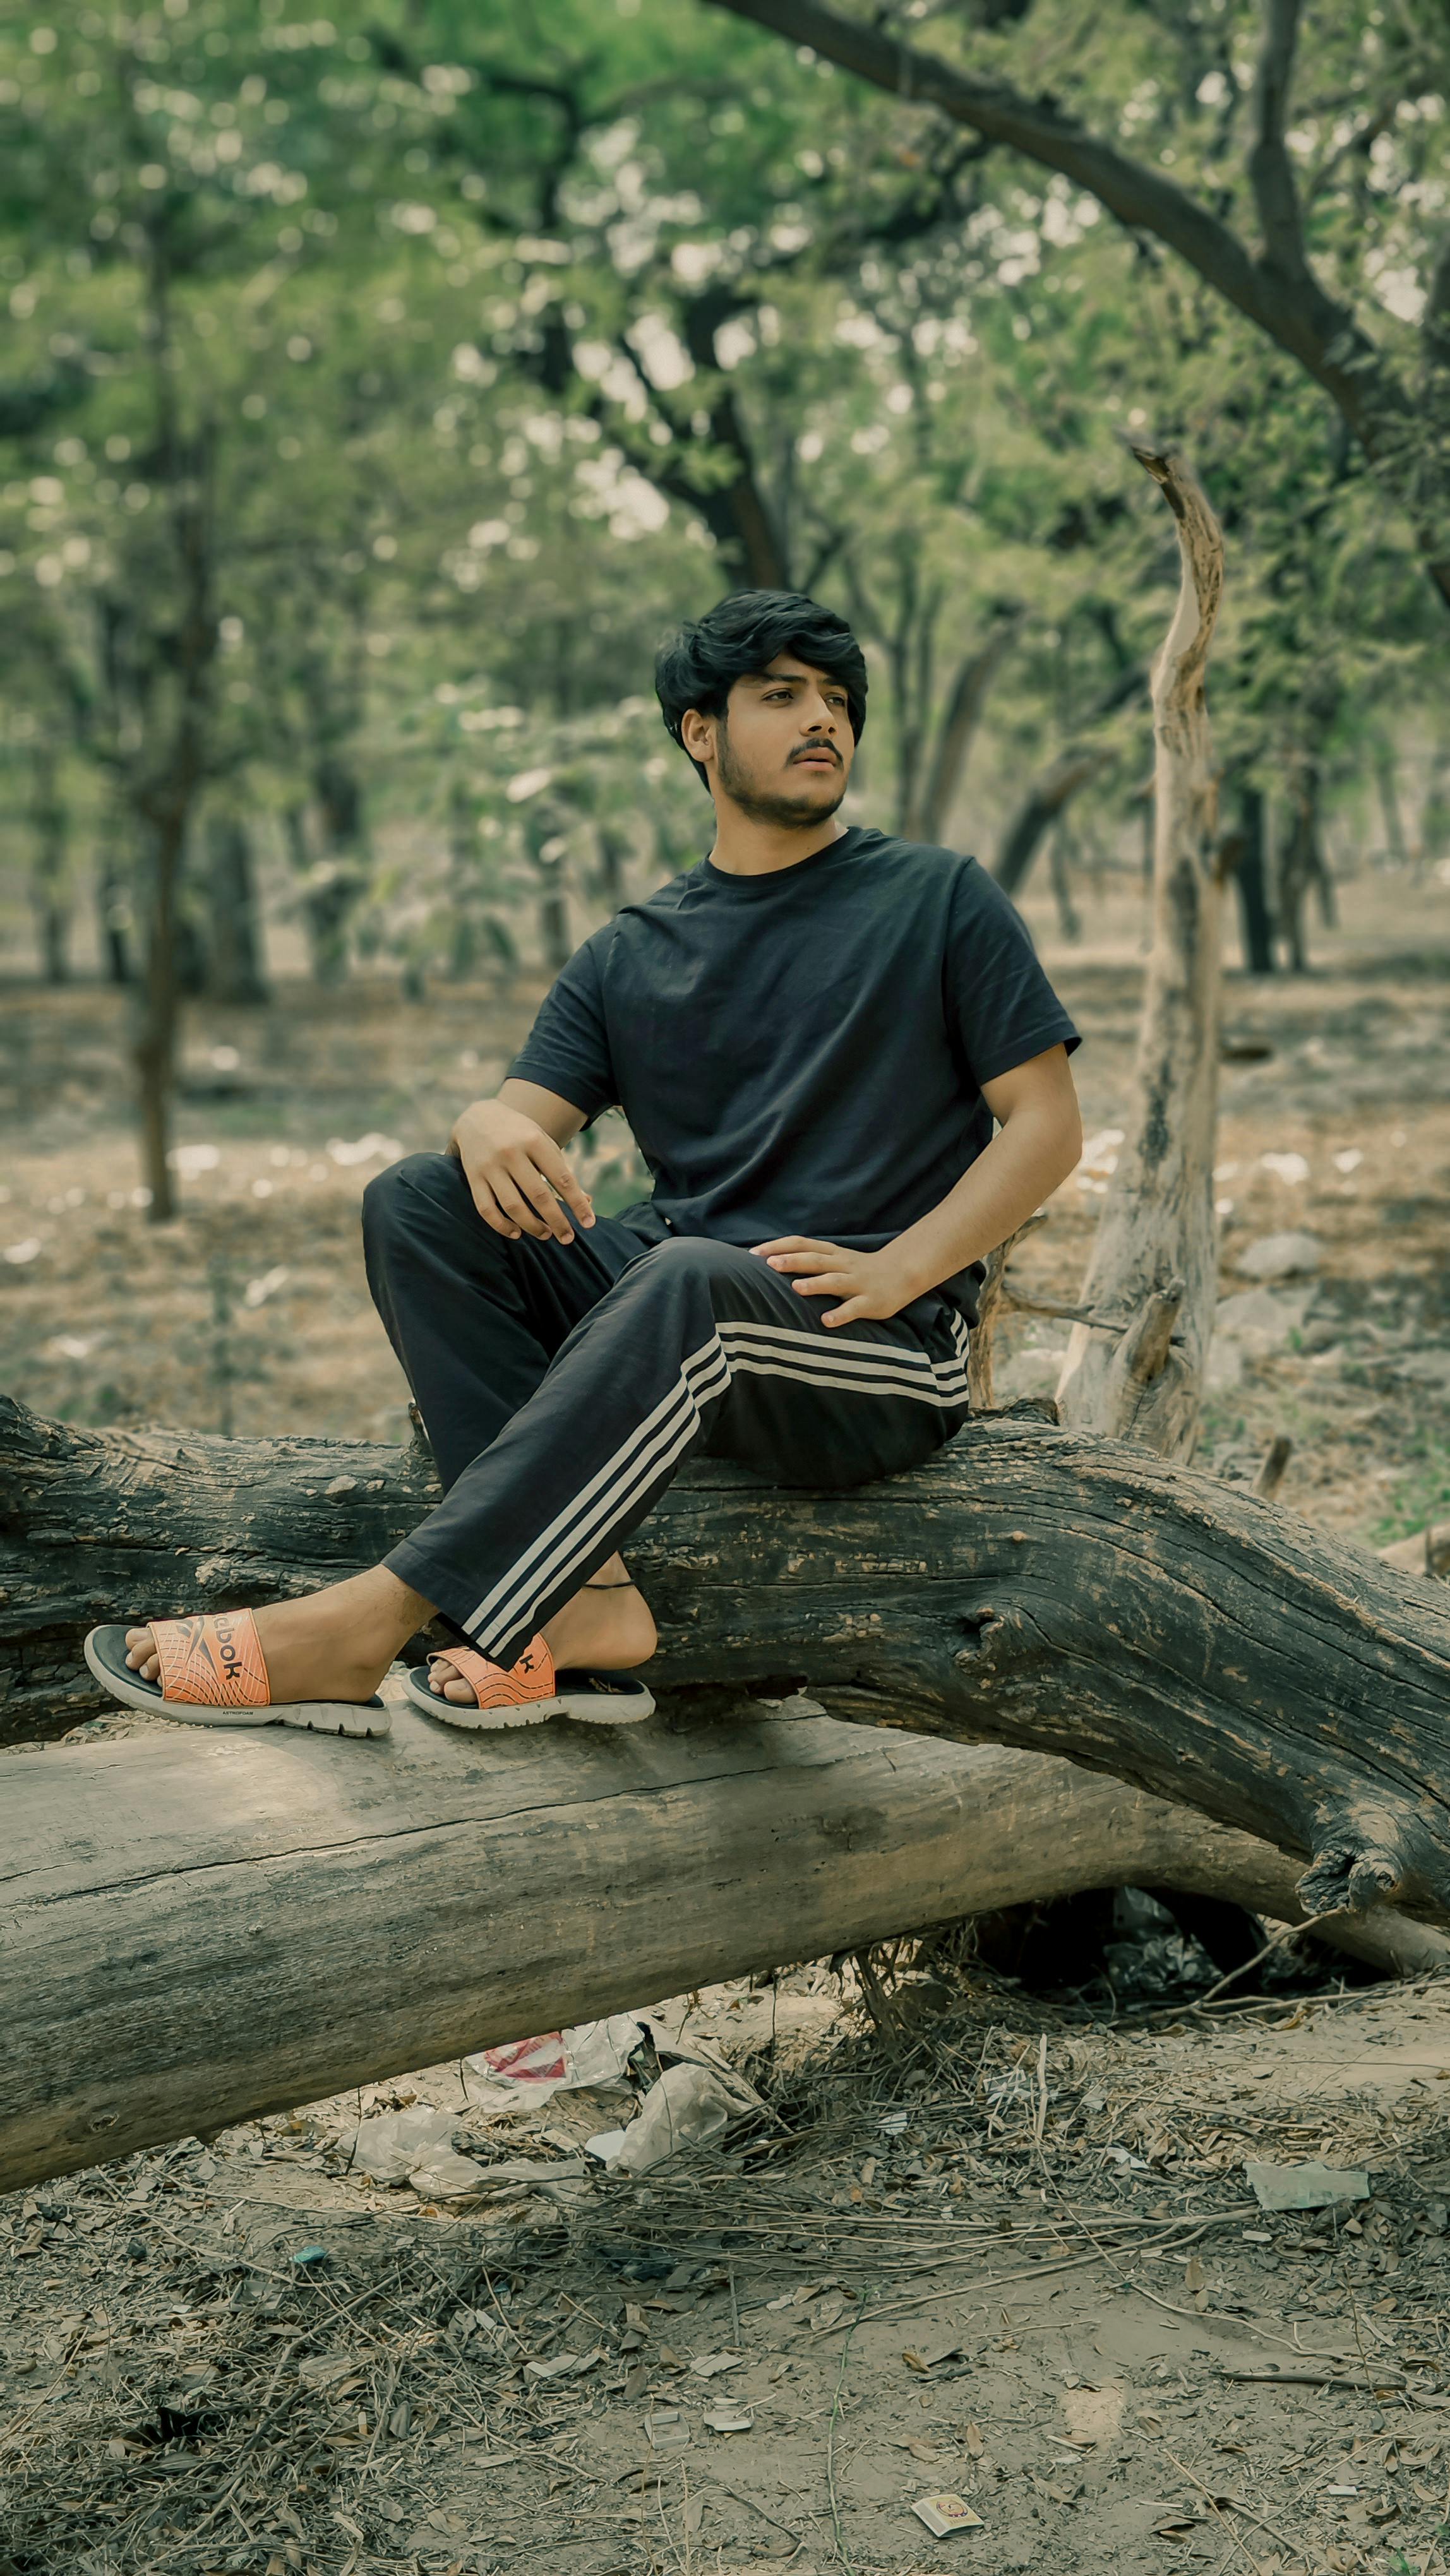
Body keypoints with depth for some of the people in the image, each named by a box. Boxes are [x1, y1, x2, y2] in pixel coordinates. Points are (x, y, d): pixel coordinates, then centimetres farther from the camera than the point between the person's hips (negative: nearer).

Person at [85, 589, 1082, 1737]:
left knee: (686, 1278, -38)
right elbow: (530, 1112, 6)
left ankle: (372, 1617, -38)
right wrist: (493, 1128, -21)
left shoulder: (939, 899, 7)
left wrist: (896, 1270, -14)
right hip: (672, 1317, 5)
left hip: (882, 1347, -4)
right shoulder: (631, 955, 16)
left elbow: (1046, 1125, 2)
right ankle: (583, 1602, -29)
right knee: (416, 1201, -16)